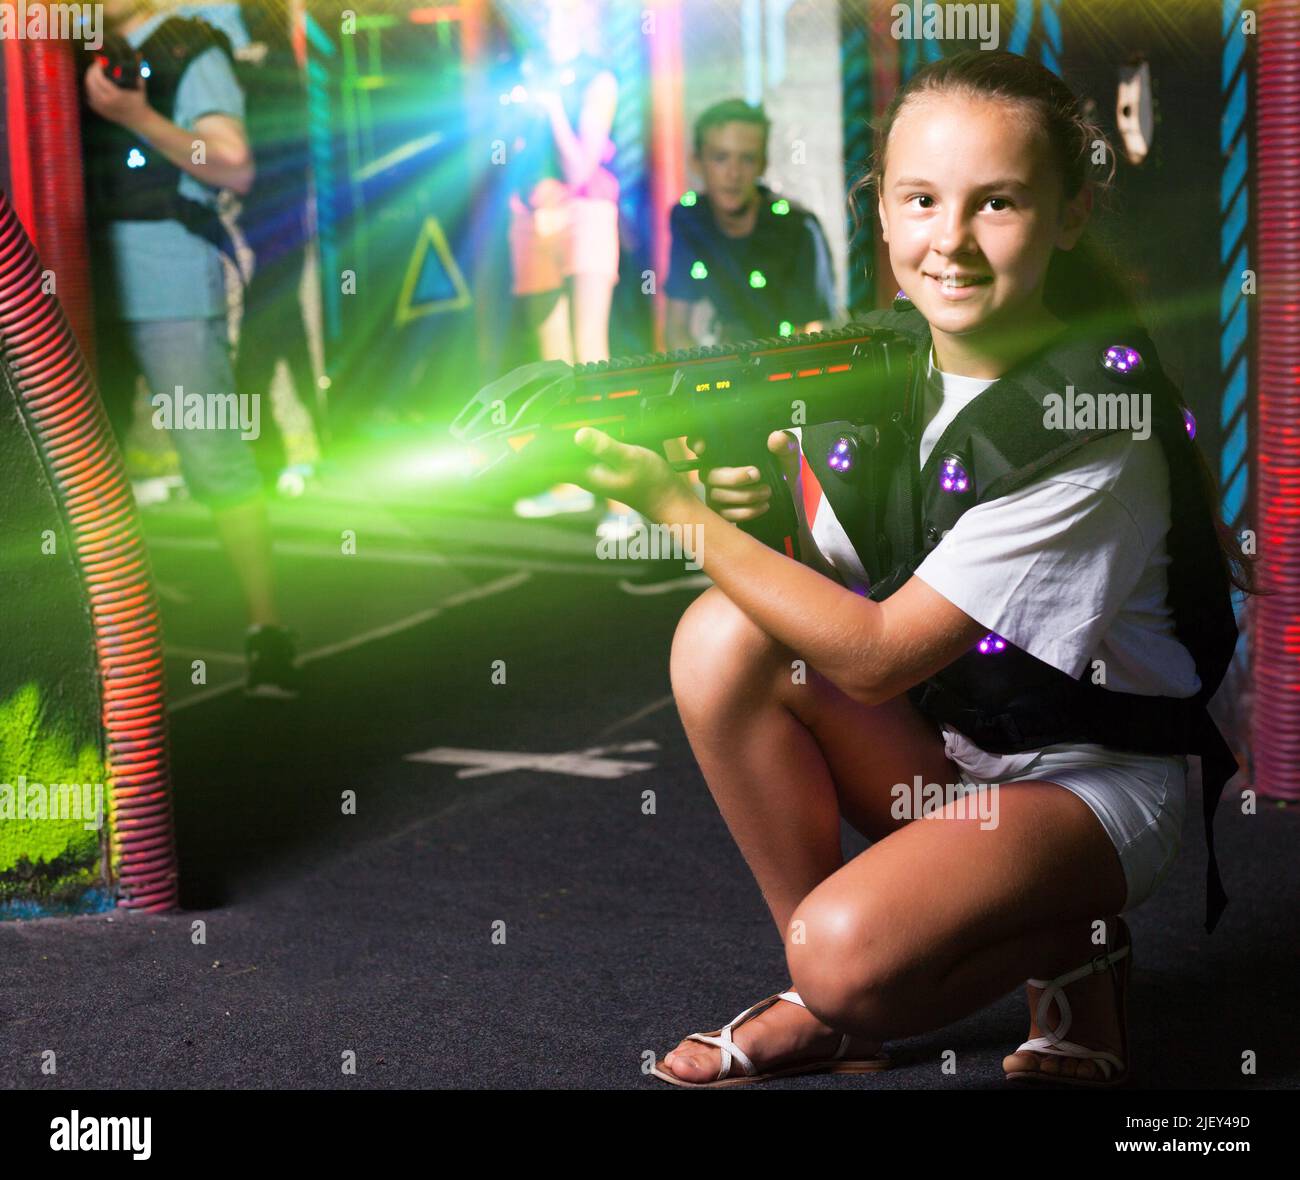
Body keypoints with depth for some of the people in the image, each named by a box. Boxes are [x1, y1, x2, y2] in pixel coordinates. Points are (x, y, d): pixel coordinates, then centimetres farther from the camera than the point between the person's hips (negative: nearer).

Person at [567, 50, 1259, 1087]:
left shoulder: (1093, 430, -25)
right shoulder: (881, 354, -5)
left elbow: (875, 656, -26)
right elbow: (836, 587, 0)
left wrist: (675, 510, -25)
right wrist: (765, 507, -22)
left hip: (1091, 777, -7)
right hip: (936, 740, 7)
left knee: (850, 959, -30)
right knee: (723, 638, -17)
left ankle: (1072, 943, 3)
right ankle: (823, 1005, -5)